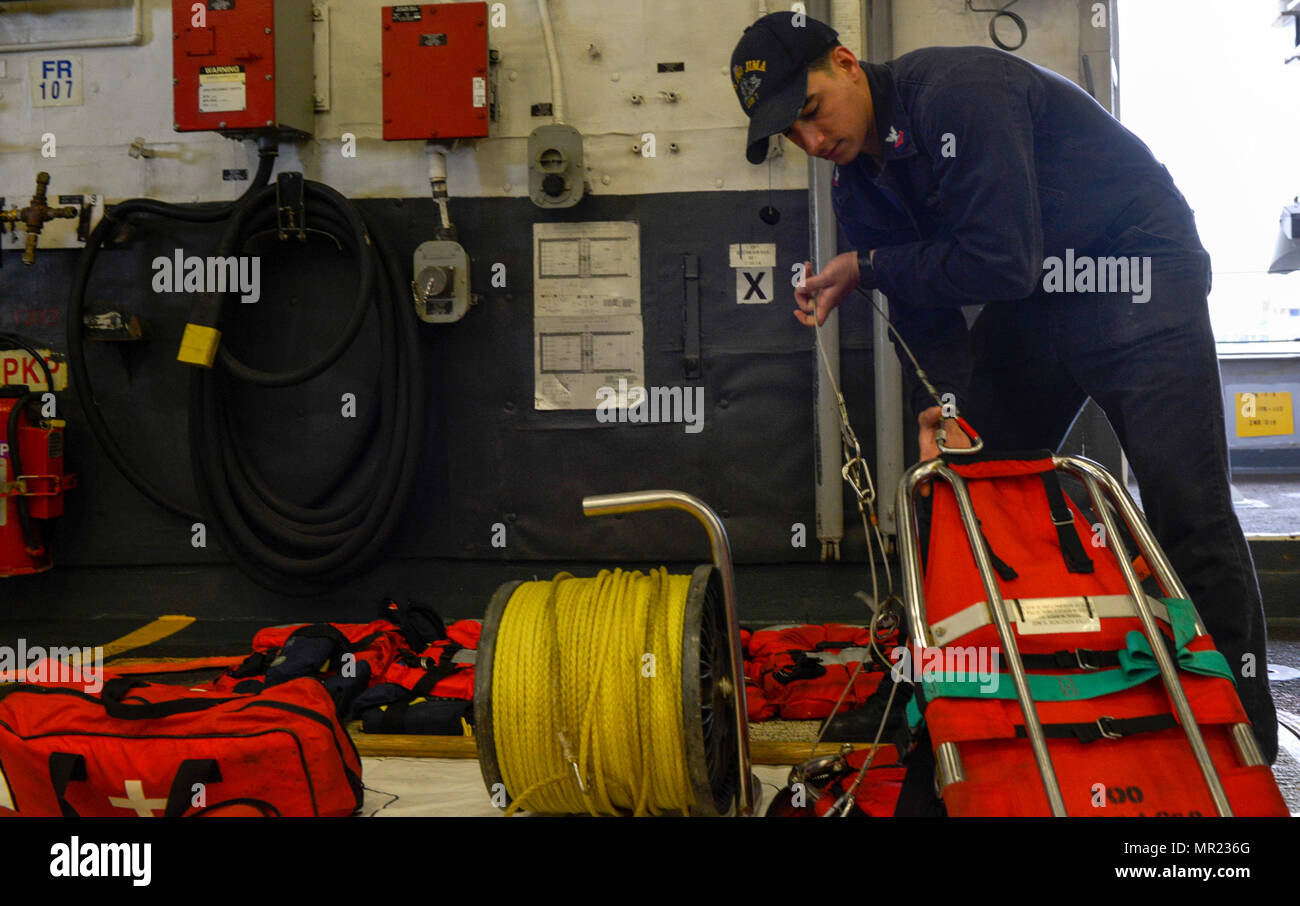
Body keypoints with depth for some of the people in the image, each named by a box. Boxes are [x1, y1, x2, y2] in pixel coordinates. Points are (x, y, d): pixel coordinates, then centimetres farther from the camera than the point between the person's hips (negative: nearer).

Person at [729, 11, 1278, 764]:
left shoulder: (957, 90, -26)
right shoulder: (859, 187, 2)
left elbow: (998, 262, -30)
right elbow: (924, 312, 0)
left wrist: (867, 268, -20)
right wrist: (938, 404, -18)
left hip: (1137, 278, -8)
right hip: (1032, 303, 9)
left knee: (1188, 511, -12)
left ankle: (1246, 739, 0)